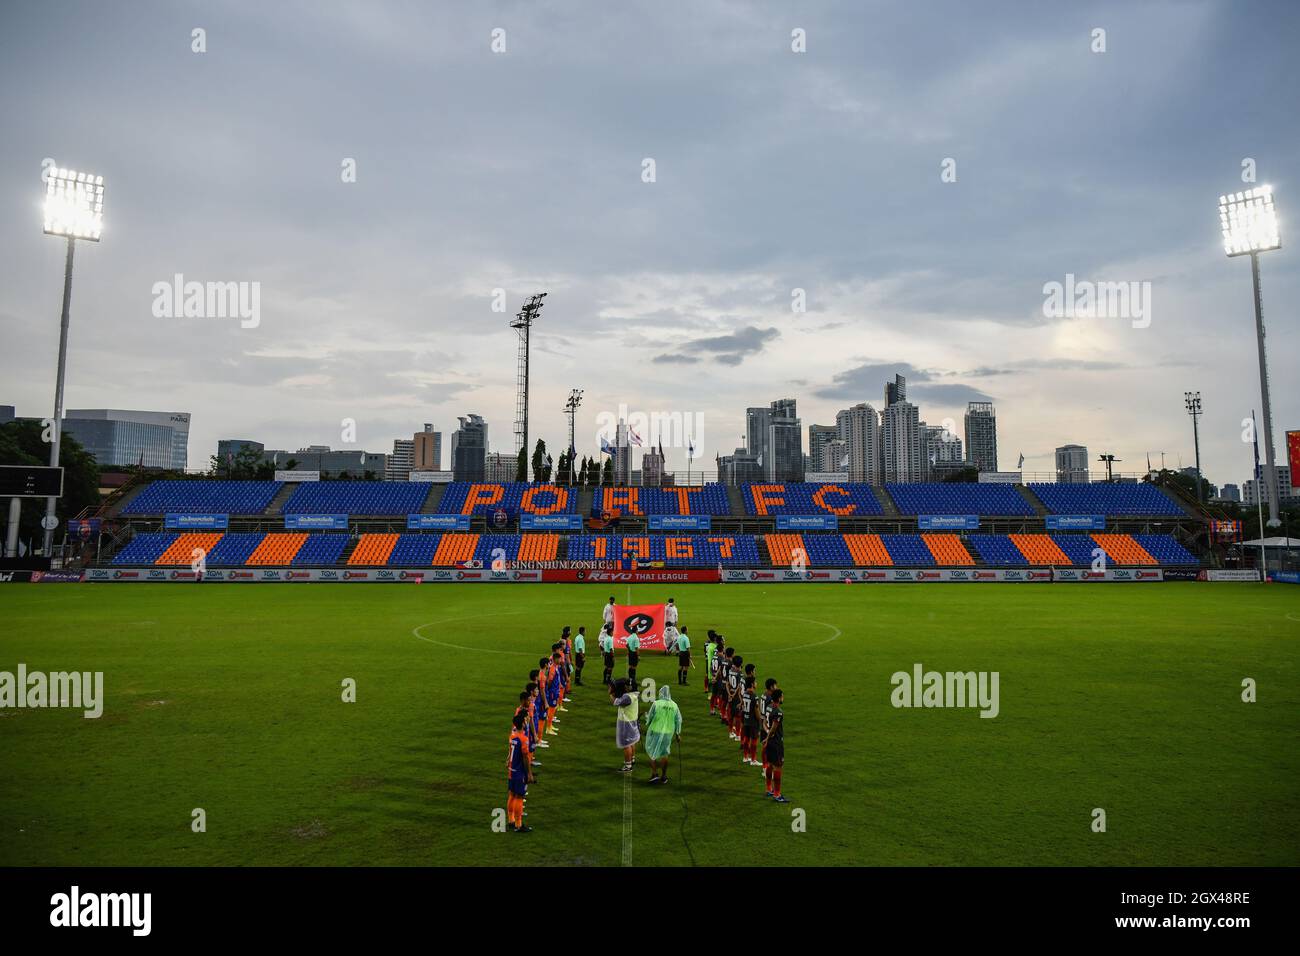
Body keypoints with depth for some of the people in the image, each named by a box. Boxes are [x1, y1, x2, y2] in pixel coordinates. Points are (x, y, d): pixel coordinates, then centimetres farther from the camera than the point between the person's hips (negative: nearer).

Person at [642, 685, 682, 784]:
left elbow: (649, 718, -8)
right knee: (664, 753, 18)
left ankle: (654, 774, 2)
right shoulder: (674, 705, -4)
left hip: (655, 732, -4)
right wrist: (678, 734, 10)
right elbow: (678, 720, -1)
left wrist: (646, 715, 15)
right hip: (668, 733, 4)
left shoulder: (656, 704, -15)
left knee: (651, 753, 12)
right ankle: (664, 776, 19)